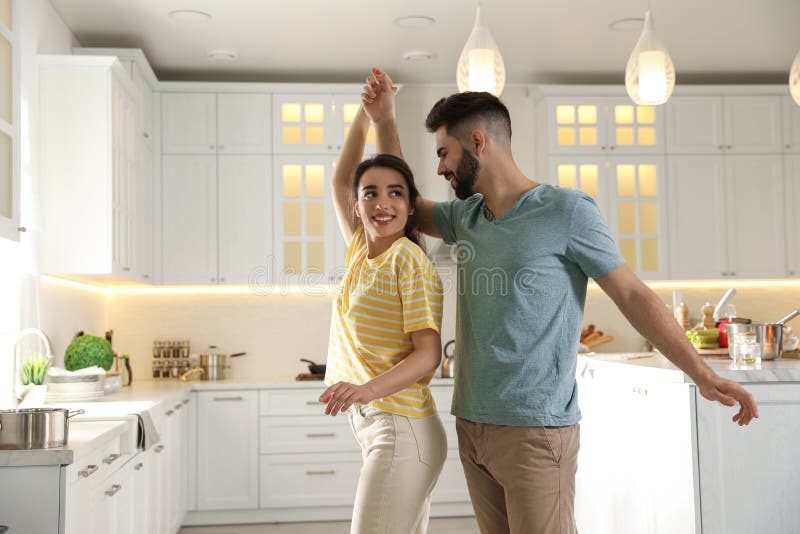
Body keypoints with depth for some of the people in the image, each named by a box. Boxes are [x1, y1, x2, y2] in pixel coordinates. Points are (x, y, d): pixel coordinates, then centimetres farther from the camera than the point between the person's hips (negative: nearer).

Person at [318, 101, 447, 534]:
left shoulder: (409, 260, -12)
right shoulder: (361, 249, 10)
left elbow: (429, 353, -16)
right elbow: (339, 181, 22)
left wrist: (369, 388, -31)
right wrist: (364, 115, 16)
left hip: (401, 430, -8)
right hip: (372, 426, 8)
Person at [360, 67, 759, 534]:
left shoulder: (567, 210, -7)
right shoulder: (465, 216, 12)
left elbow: (633, 294, -7)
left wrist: (702, 374, -14)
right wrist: (384, 121, 19)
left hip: (536, 430, -6)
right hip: (472, 426, 6)